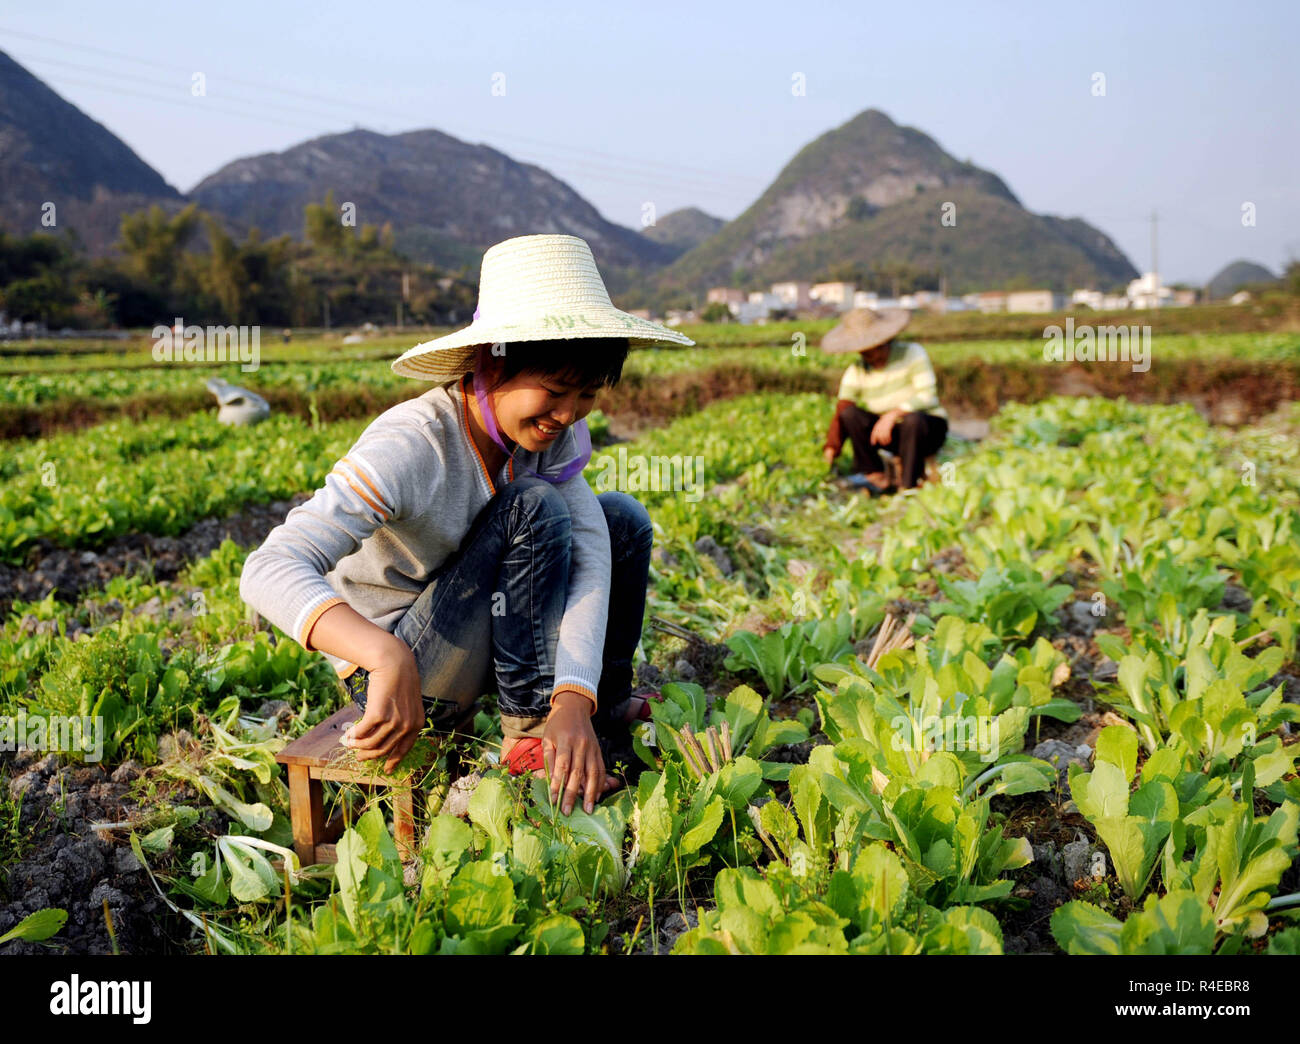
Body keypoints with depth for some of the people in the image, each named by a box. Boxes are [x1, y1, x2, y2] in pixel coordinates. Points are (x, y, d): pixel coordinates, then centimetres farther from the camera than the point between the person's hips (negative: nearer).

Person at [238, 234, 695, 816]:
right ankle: (529, 734, -17)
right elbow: (270, 570, -39)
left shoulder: (547, 429, -9)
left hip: (477, 637, 7)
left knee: (623, 519, -2)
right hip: (402, 679, -7)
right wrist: (387, 658, -57)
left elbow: (589, 550, -19)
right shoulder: (410, 448, -30)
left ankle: (603, 710, 11)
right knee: (534, 507, -26)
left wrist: (576, 700, -33)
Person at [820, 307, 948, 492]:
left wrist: (893, 414, -33)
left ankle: (909, 485, -27)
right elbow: (841, 410, -13)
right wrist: (831, 448, -26)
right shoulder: (856, 371, -3)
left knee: (913, 418, -37)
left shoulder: (912, 353, -11)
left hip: (930, 430, -3)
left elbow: (928, 397, -20)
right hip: (892, 435, 3)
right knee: (850, 413, -19)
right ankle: (876, 476, -21)